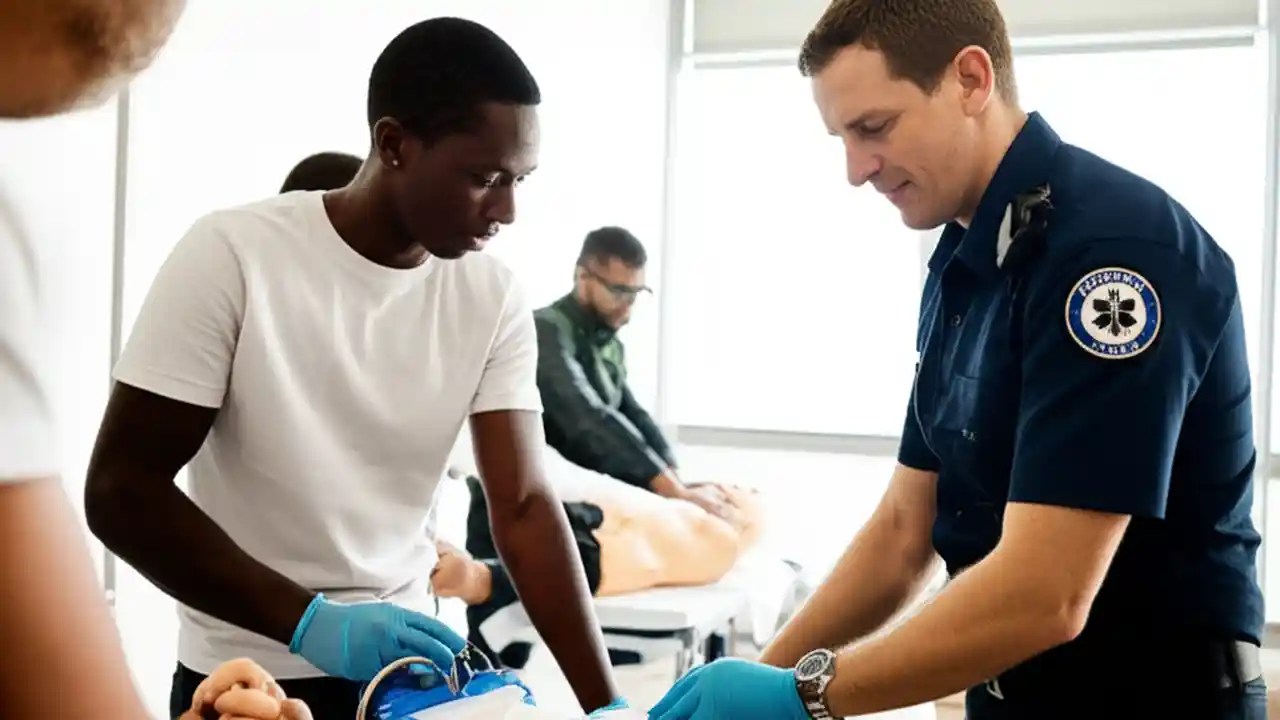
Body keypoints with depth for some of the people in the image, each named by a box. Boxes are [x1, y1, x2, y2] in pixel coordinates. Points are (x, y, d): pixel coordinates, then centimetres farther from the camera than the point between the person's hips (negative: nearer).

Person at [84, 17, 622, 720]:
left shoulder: (493, 297, -8)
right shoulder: (234, 254, -17)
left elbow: (523, 507, -9)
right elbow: (120, 492, -16)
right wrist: (309, 622, -25)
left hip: (406, 659, 4)